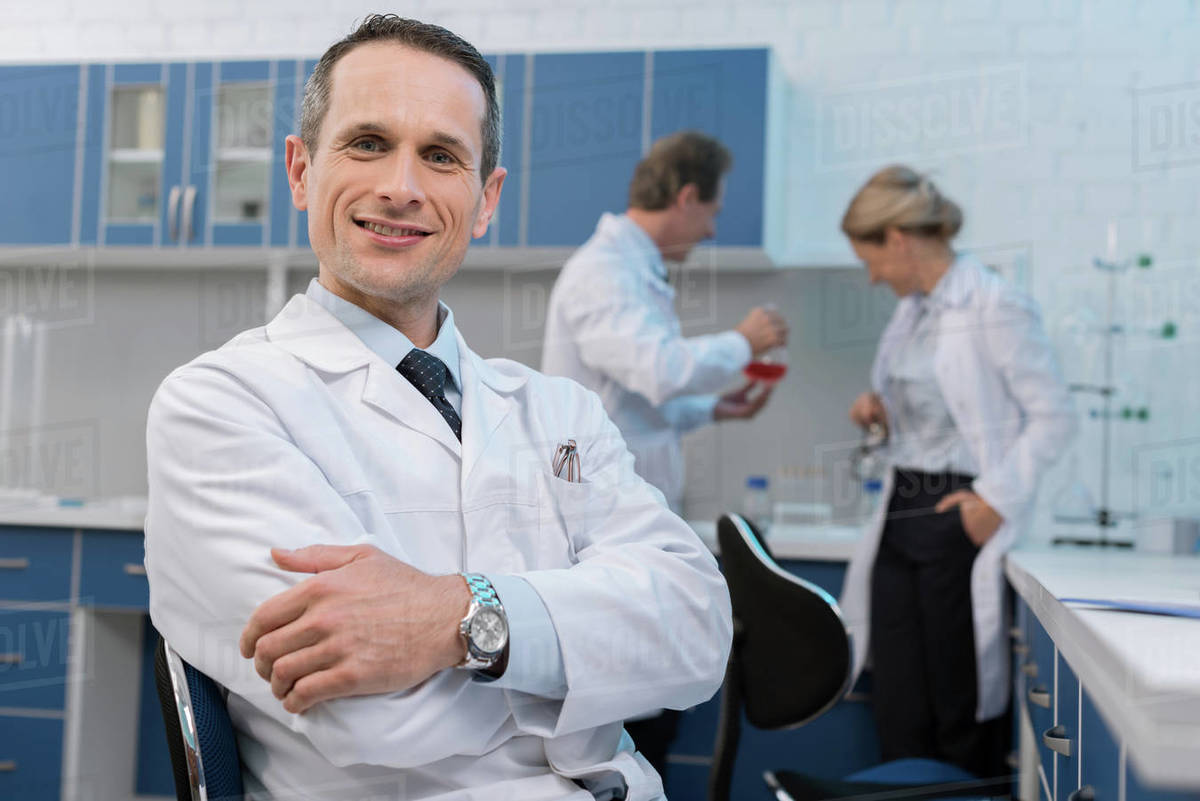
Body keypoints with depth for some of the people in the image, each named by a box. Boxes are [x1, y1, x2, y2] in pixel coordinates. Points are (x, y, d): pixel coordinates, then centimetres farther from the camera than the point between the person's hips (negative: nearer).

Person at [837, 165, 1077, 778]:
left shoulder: (995, 306, -12)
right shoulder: (911, 309, 13)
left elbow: (1054, 416, -11)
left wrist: (997, 497, -16)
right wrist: (883, 409, 7)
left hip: (960, 519, -7)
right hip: (901, 515, 7)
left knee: (962, 710, 3)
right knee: (899, 712, 9)